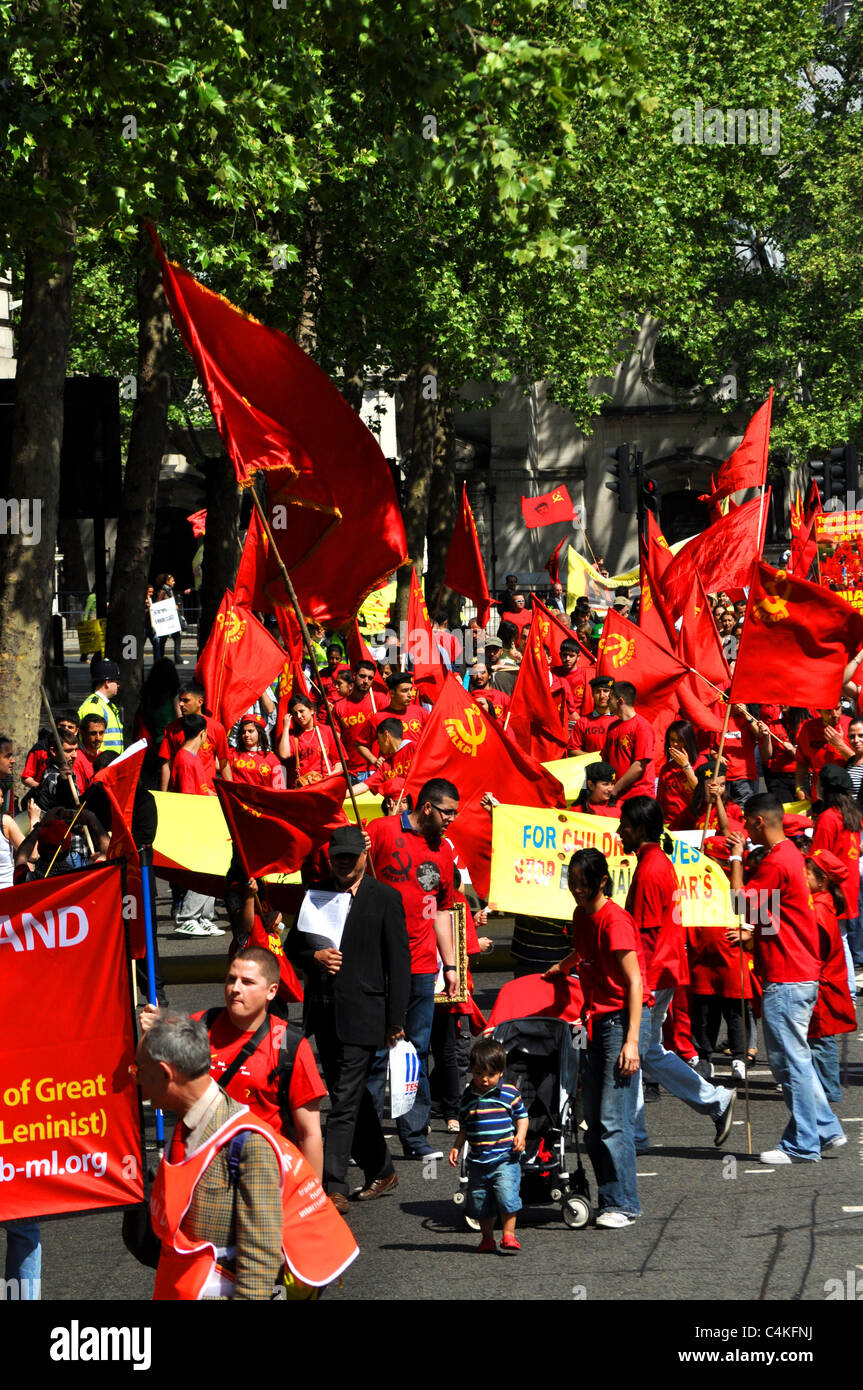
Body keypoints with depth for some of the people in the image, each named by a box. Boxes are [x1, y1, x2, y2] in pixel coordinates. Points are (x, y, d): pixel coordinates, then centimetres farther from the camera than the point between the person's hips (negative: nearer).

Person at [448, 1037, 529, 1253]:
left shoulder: (509, 1093, -2)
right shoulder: (468, 1097, 7)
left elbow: (522, 1116, 6)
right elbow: (464, 1128, 18)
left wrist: (520, 1135, -10)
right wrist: (456, 1147, 7)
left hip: (505, 1157, -4)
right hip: (478, 1160, 4)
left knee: (507, 1193, -17)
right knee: (478, 1200, 8)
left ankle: (508, 1235, -6)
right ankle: (487, 1238, 25)